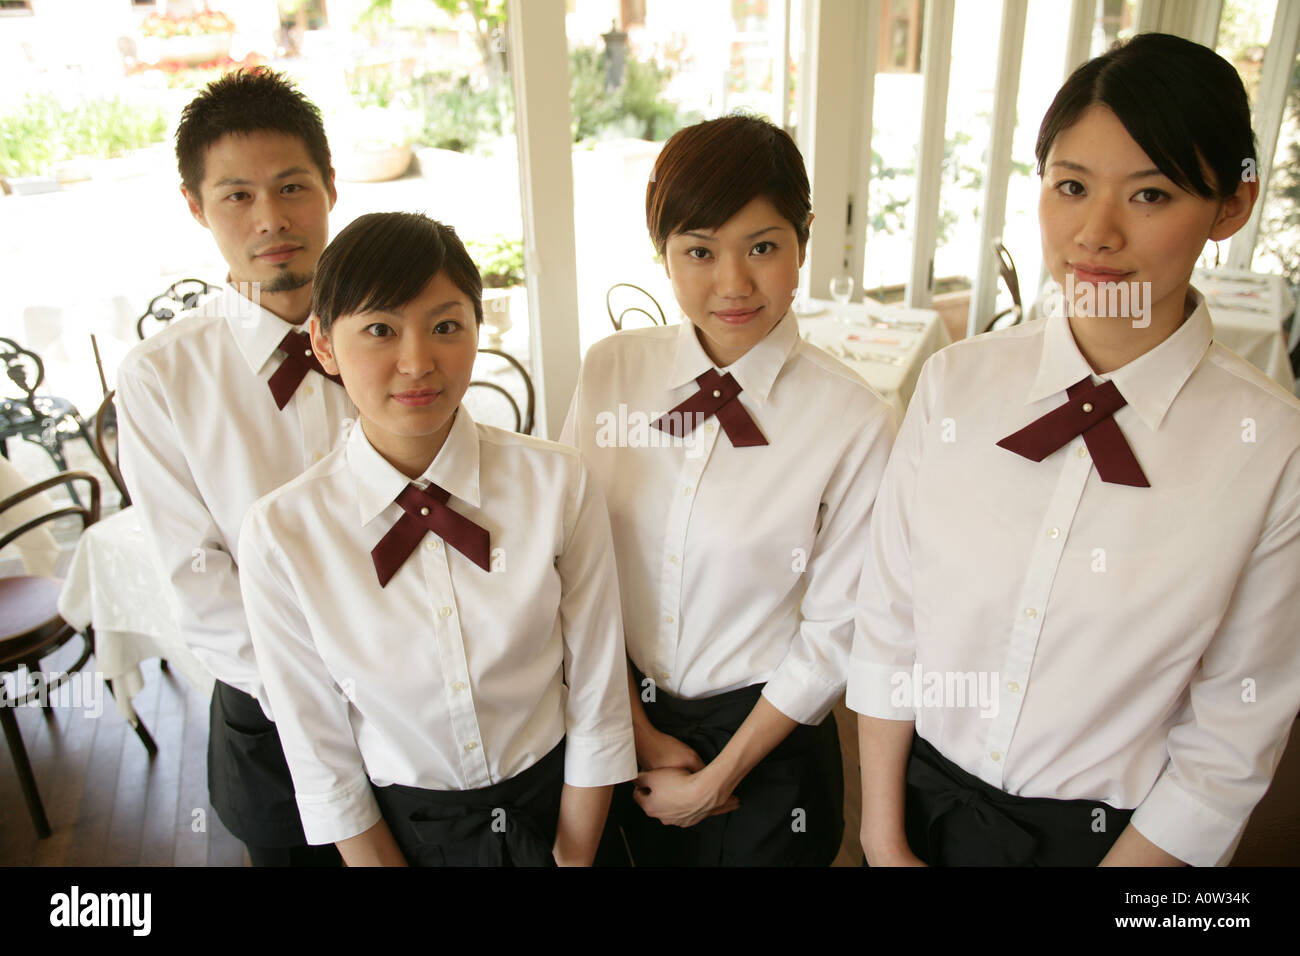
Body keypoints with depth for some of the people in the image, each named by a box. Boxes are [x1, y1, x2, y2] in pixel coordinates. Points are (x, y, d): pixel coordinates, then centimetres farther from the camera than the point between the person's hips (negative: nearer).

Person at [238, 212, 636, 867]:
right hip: (397, 827, 1)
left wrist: (573, 858, -8)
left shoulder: (558, 485, -20)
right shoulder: (280, 535, -19)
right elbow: (321, 760, -10)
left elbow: (596, 703, -12)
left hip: (556, 804, 0)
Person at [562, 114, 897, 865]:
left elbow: (835, 632, -13)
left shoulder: (854, 422, -19)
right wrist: (640, 732, -5)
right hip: (619, 720, 3)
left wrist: (718, 777, -8)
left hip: (765, 735, -3)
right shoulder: (612, 372, -9)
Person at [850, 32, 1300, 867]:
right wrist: (885, 837, -5)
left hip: (1113, 833, -1)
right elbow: (889, 620, -7)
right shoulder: (955, 383, -11)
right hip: (926, 801, 2)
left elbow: (1232, 743, -11)